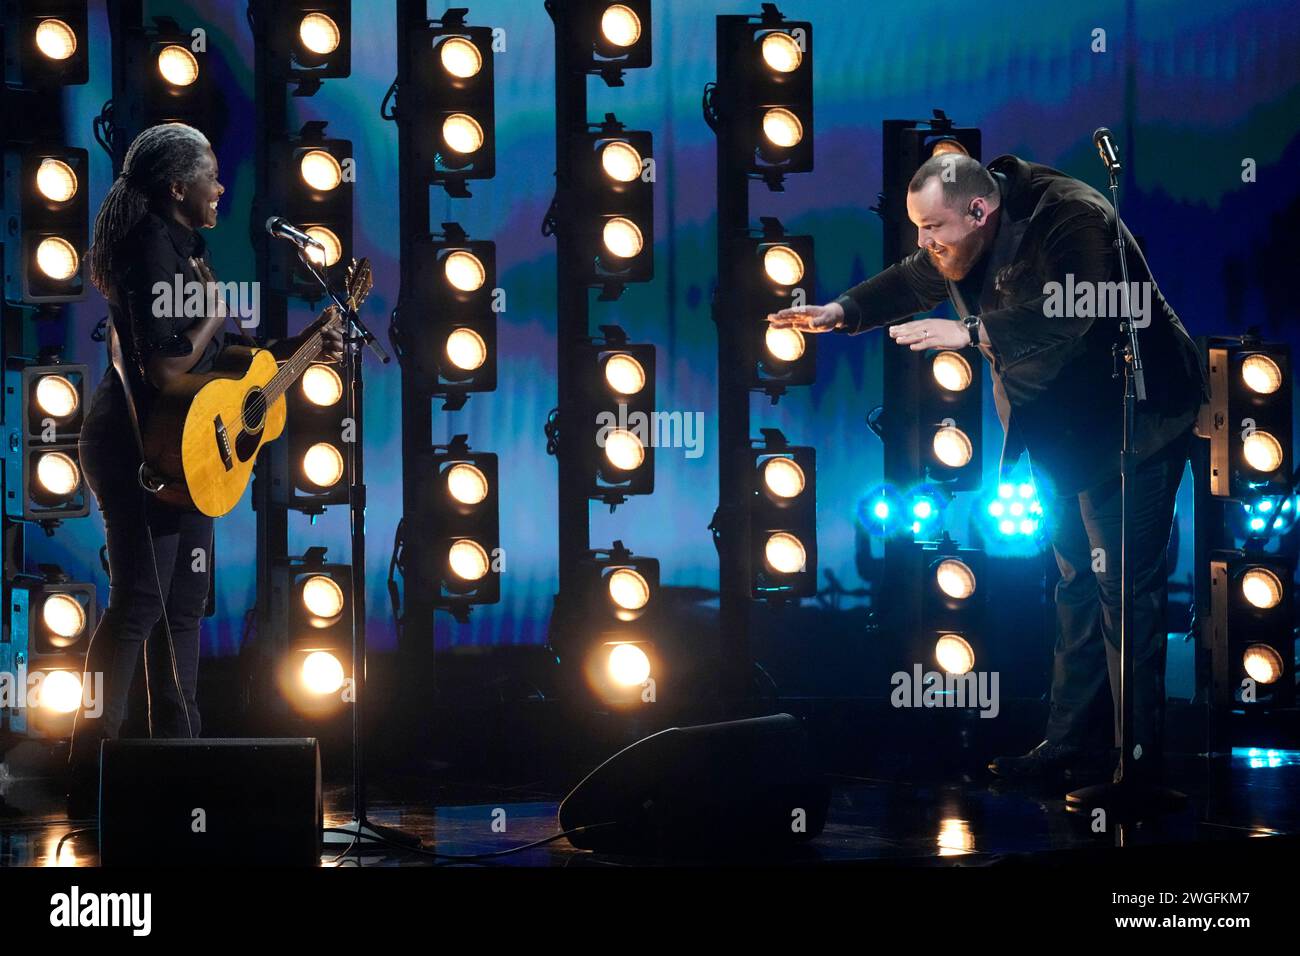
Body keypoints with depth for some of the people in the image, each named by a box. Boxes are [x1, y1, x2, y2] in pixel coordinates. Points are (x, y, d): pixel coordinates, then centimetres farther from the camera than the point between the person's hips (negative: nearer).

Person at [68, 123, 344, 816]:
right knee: (139, 603, -11)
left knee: (183, 603, 13)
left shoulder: (182, 249, 14)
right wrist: (217, 308, -13)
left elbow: (209, 354, 20)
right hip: (137, 451, -11)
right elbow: (164, 369, -26)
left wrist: (296, 350, 13)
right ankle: (91, 775, -9)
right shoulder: (153, 253, -18)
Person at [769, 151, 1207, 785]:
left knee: (1121, 584, -11)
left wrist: (971, 333, -41)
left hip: (1132, 418, -9)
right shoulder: (962, 239, 2)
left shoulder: (1072, 220, -26)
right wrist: (843, 312, 8)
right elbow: (914, 283, 21)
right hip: (1063, 432, 9)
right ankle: (1075, 743, 18)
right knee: (1076, 583, 12)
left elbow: (1069, 315, -38)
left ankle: (1139, 756, -8)